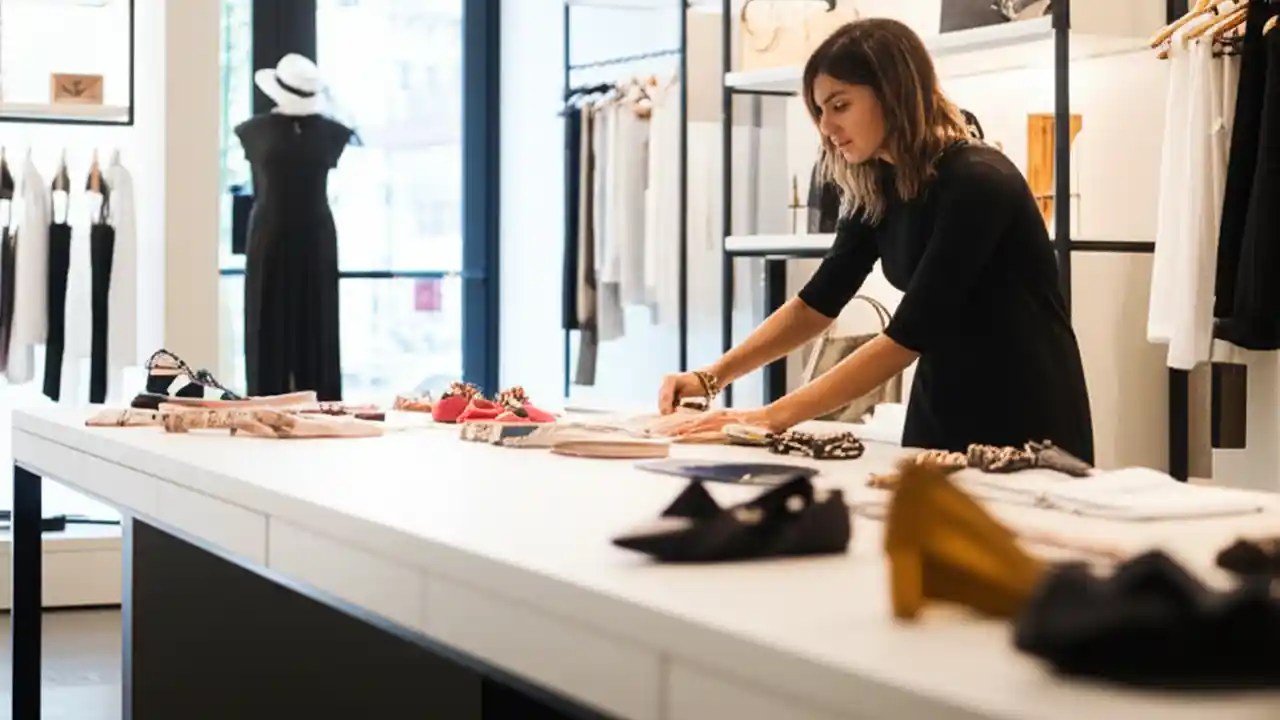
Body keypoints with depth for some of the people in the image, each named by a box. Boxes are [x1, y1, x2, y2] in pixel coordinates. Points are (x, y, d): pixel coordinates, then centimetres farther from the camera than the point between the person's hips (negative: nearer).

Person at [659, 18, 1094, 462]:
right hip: (941, 414, 7)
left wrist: (774, 418, -28)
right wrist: (712, 377, -5)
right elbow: (819, 301, 7)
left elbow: (906, 336, -26)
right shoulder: (876, 187, 0)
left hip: (1025, 428, -7)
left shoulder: (976, 184, -23)